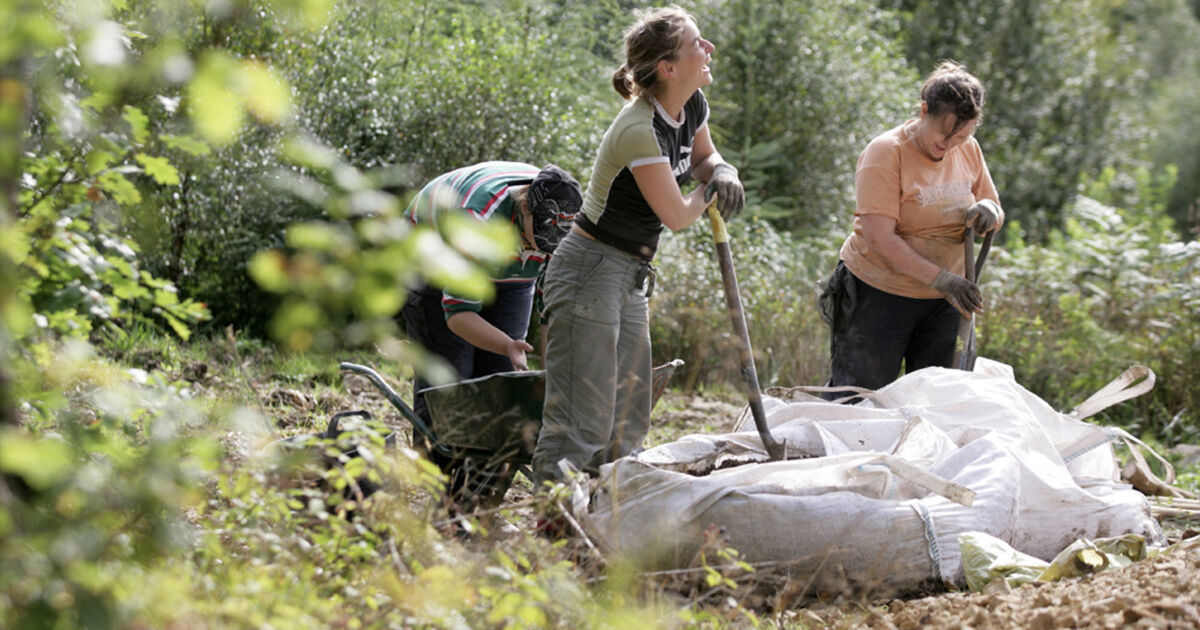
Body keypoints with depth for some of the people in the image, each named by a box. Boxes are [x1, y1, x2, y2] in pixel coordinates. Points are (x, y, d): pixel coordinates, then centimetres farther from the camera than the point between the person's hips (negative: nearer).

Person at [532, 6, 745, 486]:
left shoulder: (692, 107, 1)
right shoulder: (639, 131, -25)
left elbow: (703, 157, 22)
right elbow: (677, 215, -19)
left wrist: (722, 171, -1)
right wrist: (709, 193, 1)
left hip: (630, 277, 9)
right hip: (590, 272, -9)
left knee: (627, 427, 11)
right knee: (581, 427, -12)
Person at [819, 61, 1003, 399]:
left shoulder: (969, 150, 4)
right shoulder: (885, 153, -15)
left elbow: (993, 207, 16)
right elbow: (880, 238, -22)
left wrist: (988, 210, -11)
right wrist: (941, 279, -29)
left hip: (941, 305, 6)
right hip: (878, 294, -6)